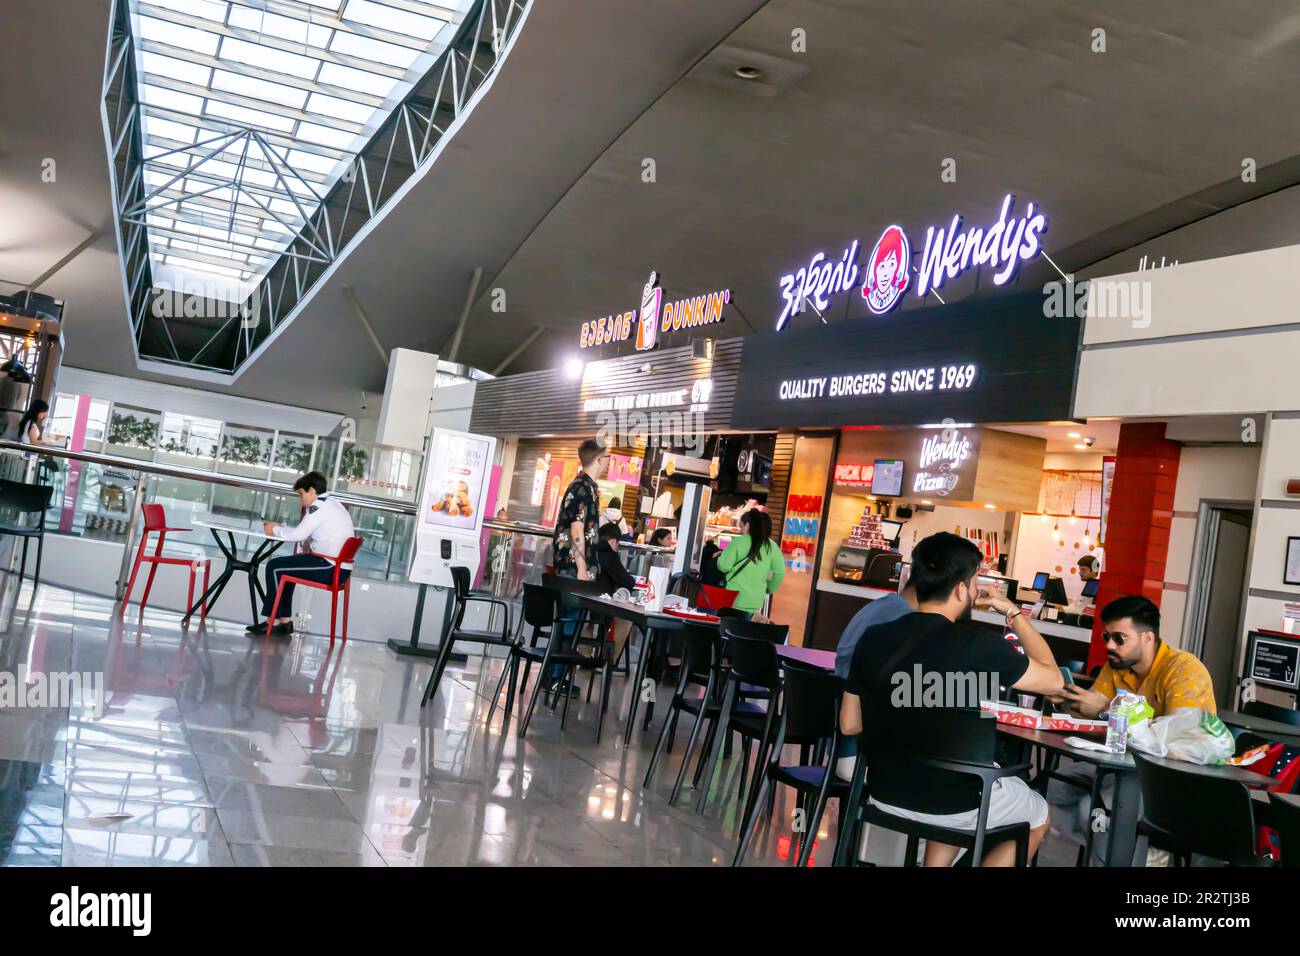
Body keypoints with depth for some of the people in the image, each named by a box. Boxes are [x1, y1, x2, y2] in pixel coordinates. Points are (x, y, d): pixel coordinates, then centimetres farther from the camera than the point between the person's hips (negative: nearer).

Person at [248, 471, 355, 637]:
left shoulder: (319, 507, -13)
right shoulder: (332, 503, 16)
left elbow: (298, 534, -12)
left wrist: (275, 530, 4)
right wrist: (279, 528, 16)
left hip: (331, 569, -10)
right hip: (339, 567, 10)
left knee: (274, 567, -2)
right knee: (285, 566, 24)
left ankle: (273, 621, 5)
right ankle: (285, 620, 23)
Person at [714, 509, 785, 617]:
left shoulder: (738, 542, -8)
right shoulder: (771, 546, 3)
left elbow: (724, 566, -9)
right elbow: (780, 572, 6)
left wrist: (721, 556, 13)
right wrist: (769, 589, 20)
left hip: (733, 600, -3)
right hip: (755, 602, 3)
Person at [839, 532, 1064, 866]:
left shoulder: (872, 638, -6)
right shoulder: (978, 645, -20)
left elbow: (849, 725, 3)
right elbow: (1053, 680, -3)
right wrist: (1013, 613, 4)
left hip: (885, 793, 5)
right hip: (952, 802, -5)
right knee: (1038, 816, 26)